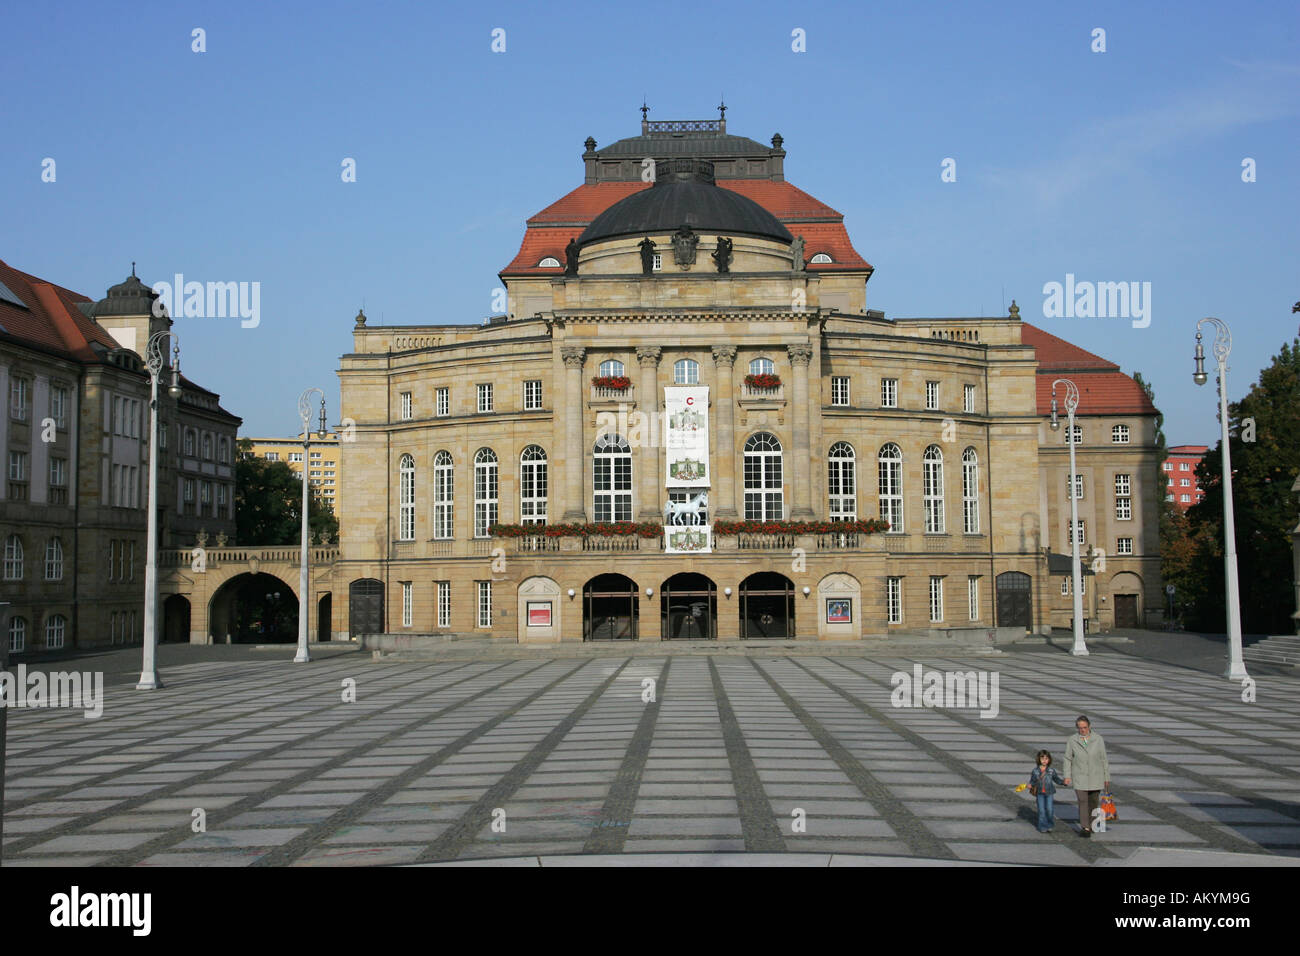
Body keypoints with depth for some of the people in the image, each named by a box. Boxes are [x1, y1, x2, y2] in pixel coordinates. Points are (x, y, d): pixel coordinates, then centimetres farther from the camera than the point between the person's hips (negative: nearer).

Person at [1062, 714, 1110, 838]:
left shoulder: (1098, 739, -4)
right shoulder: (1072, 740, -3)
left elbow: (1104, 759, 1)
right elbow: (1068, 759, 2)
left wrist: (1107, 777, 3)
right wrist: (1067, 776, -6)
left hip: (1096, 776, 1)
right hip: (1080, 777, -1)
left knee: (1093, 802, 11)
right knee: (1083, 801, -9)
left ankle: (1091, 825, 32)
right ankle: (1085, 828, -5)